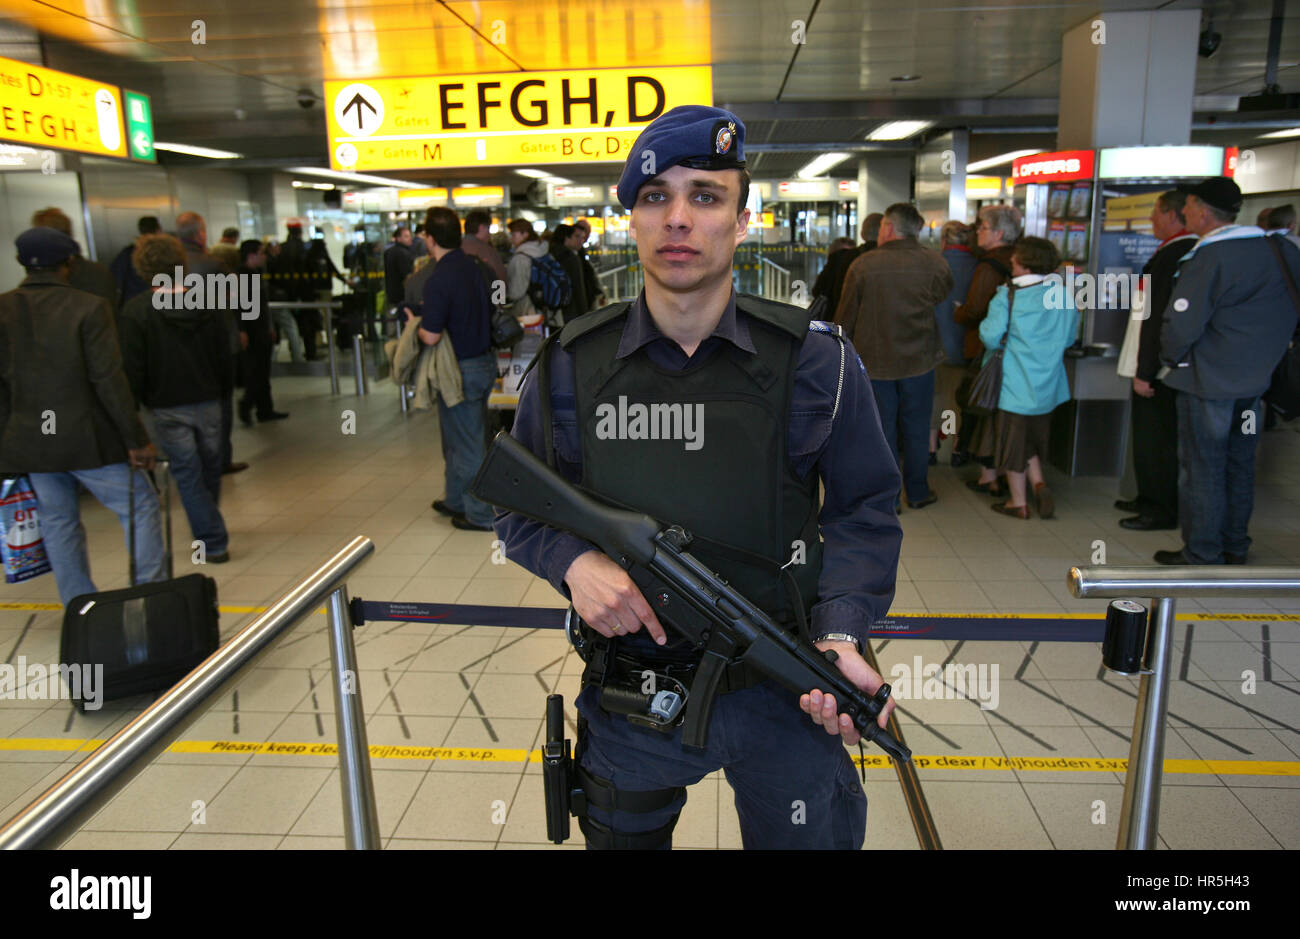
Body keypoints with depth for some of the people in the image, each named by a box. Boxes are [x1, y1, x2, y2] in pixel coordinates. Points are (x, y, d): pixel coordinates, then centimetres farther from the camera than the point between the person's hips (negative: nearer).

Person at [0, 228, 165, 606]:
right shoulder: (88, 306, -12)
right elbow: (109, 380, -14)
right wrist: (137, 439, -9)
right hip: (88, 438, -5)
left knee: (59, 524, 15)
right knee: (141, 507, 9)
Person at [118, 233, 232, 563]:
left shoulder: (135, 311, -11)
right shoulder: (208, 302, -2)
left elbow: (132, 368, -9)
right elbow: (224, 355, 4)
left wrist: (139, 402, 4)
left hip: (167, 408, -3)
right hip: (207, 400, 3)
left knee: (188, 476, 5)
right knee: (210, 469, 18)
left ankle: (213, 542, 5)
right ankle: (211, 532, 35)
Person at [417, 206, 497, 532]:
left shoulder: (439, 280, -22)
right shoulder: (473, 266, 3)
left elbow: (431, 336, -25)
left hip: (461, 370, -8)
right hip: (483, 361, 9)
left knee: (467, 444, 3)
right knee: (457, 438, 22)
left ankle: (481, 514, 13)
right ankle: (456, 501, 36)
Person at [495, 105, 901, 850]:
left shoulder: (815, 362, -9)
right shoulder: (571, 369, -6)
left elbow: (865, 509, -2)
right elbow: (521, 508, 5)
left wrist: (841, 635, -17)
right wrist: (572, 560, -17)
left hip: (786, 702, 0)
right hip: (631, 699, 1)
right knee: (623, 837, 24)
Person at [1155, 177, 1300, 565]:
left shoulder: (1208, 257, -18)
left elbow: (1181, 324, -21)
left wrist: (1171, 358, -3)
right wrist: (1262, 353, 20)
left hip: (1207, 382, -7)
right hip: (1254, 380, 7)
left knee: (1202, 468, 2)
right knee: (1239, 466, 17)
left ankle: (1202, 555, 8)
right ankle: (1235, 548, 27)